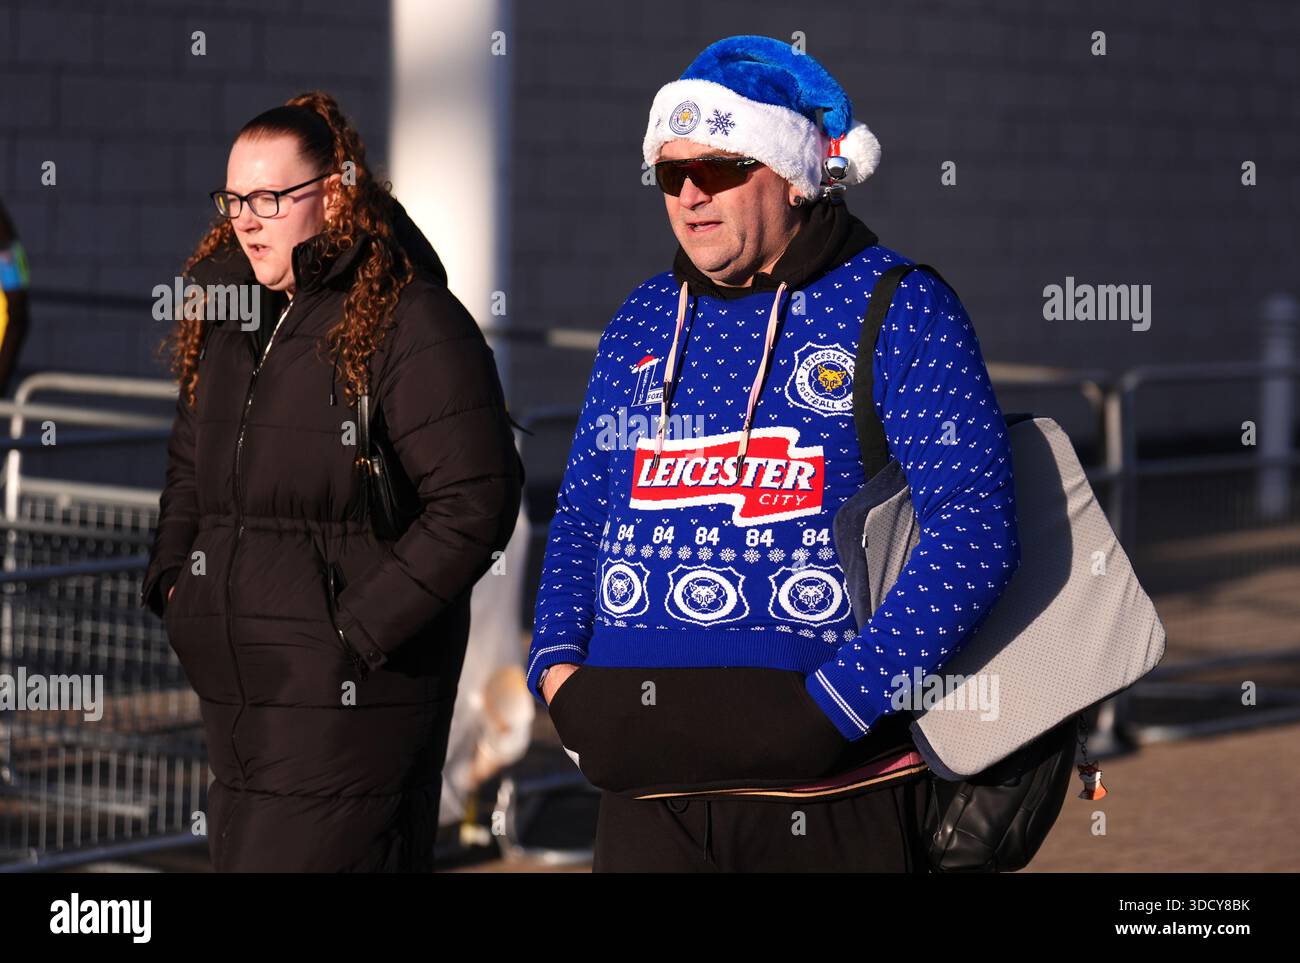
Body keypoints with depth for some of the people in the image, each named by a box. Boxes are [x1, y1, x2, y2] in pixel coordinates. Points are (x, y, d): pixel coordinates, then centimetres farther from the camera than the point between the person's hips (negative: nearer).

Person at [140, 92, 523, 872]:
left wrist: (360, 628, -17)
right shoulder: (227, 312, 13)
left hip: (350, 699, -8)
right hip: (235, 698, 8)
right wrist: (173, 575, 12)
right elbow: (190, 464, 28)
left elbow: (474, 502, -16)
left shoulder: (410, 325, -12)